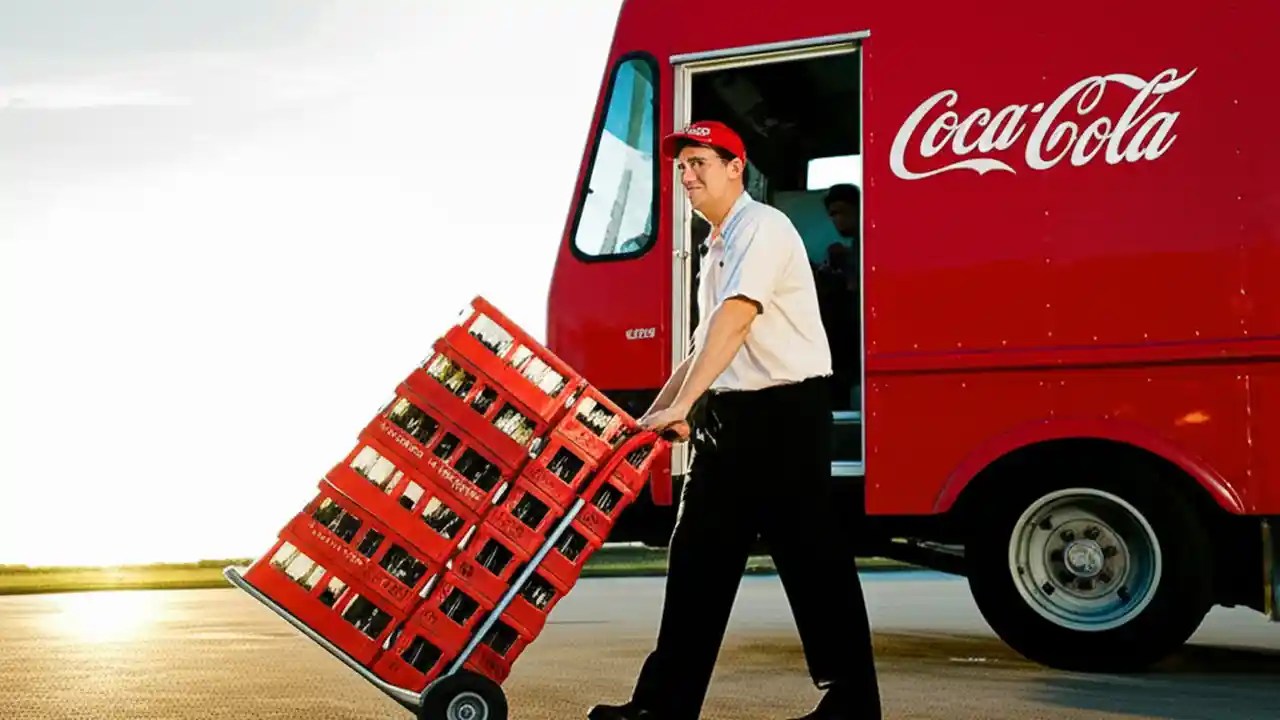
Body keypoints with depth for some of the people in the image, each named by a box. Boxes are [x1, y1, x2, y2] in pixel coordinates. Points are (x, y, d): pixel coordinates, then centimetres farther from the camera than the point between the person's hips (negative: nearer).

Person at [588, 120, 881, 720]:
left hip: (785, 409, -9)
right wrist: (651, 415, 21)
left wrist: (682, 406, -30)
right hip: (730, 413, 9)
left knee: (811, 556, -4)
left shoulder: (762, 228, -10)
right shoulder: (716, 248, 19)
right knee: (697, 555, 8)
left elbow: (735, 318, -24)